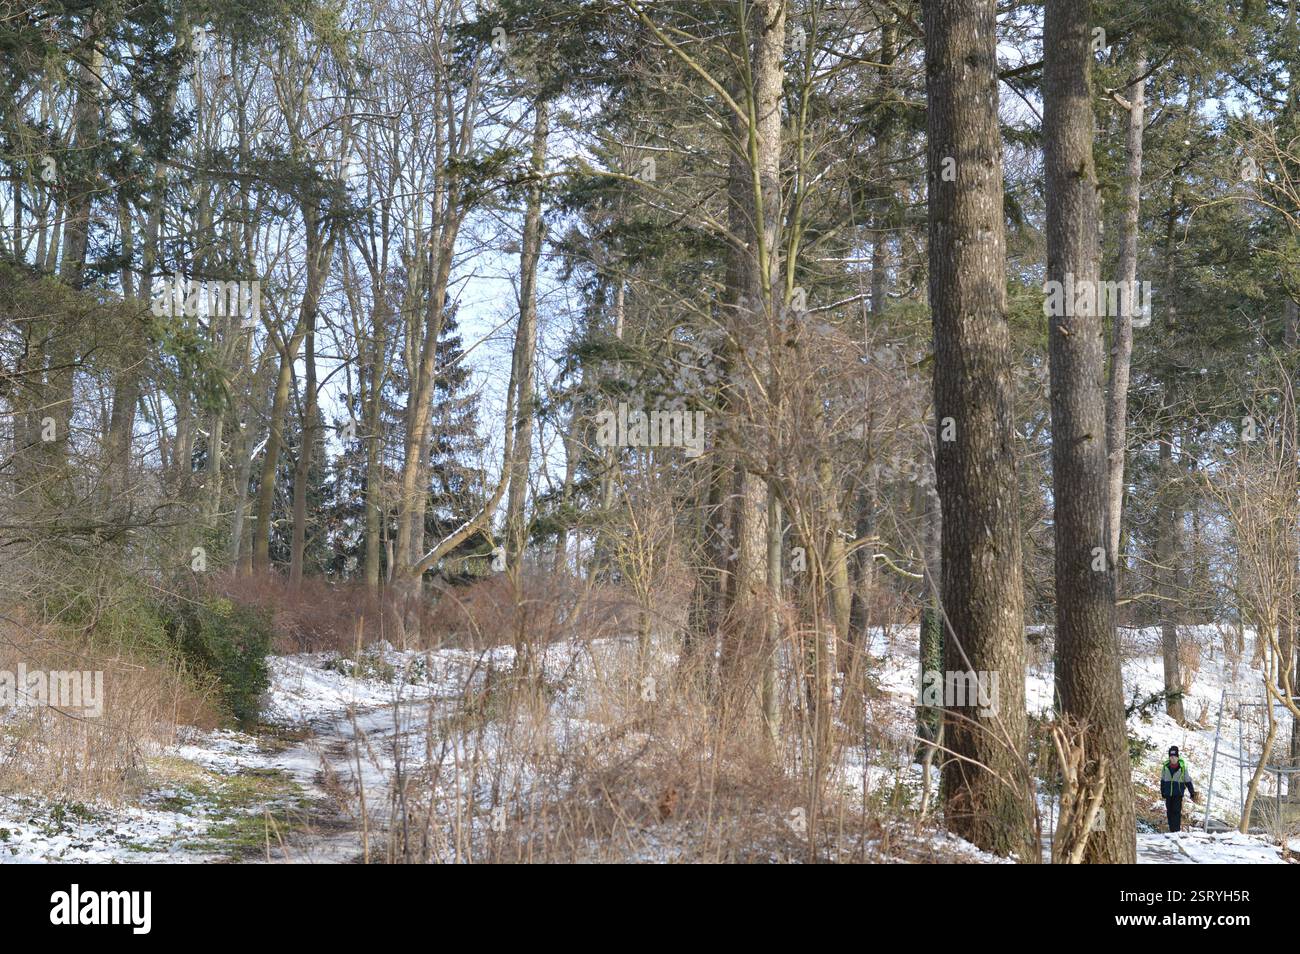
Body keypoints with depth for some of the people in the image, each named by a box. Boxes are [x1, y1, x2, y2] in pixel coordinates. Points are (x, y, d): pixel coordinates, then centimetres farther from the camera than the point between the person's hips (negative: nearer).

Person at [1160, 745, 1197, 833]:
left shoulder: (1182, 767, -10)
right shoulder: (1166, 766, -2)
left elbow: (1188, 781, -1)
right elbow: (1162, 780, 11)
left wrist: (1192, 793, 1)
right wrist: (1162, 793, 17)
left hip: (1178, 793, -3)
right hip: (1168, 793, 3)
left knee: (1176, 811, -10)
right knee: (1169, 812, 7)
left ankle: (1177, 830, -7)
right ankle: (1171, 830, 15)